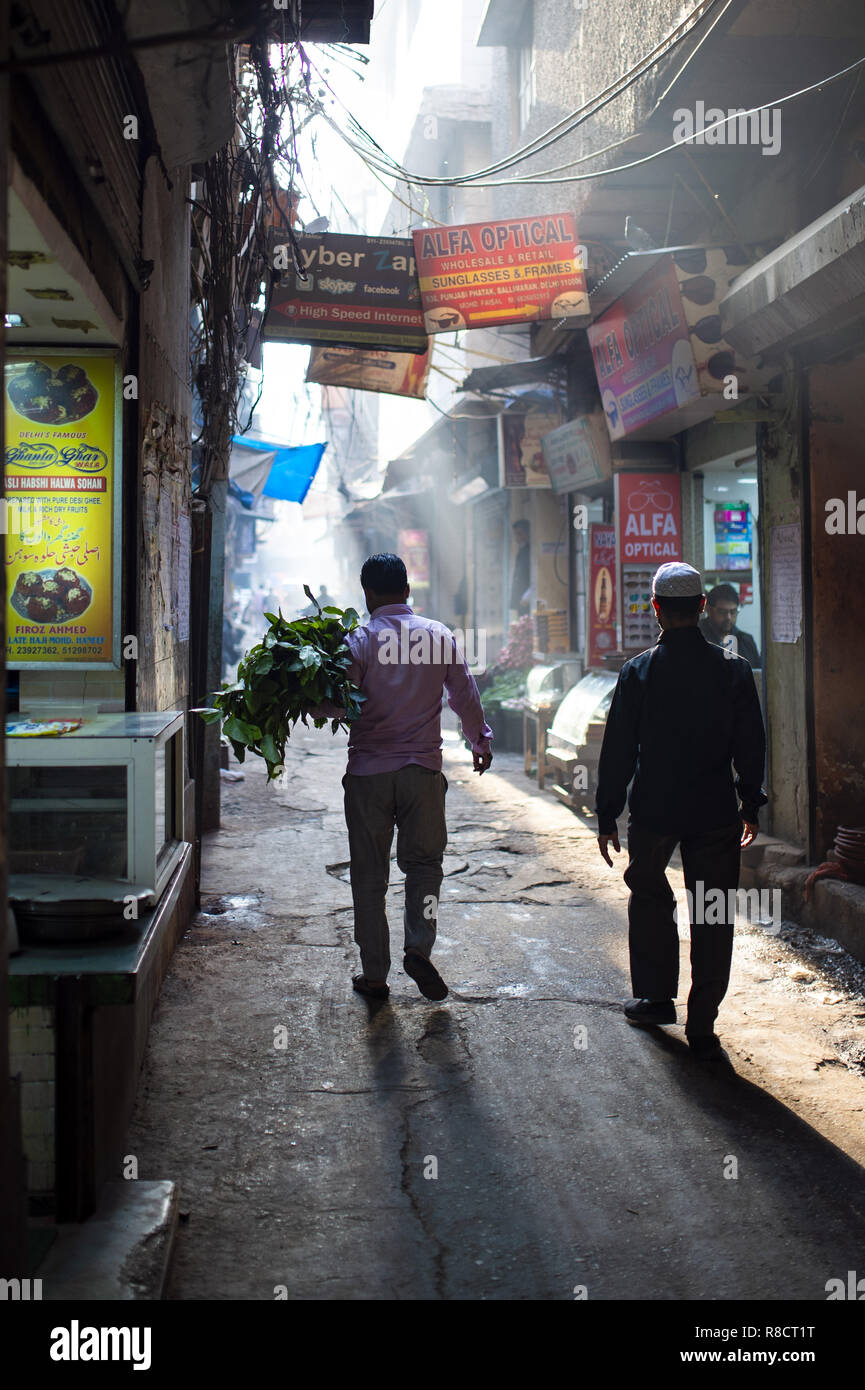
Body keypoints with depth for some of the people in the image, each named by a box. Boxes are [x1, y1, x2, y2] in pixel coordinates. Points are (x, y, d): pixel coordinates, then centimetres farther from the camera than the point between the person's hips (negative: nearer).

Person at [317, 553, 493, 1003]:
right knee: (424, 861, 16)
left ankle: (375, 974, 13)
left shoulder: (360, 640, -7)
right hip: (423, 769, 1)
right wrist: (480, 741, 24)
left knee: (369, 873, 8)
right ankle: (418, 949, -2)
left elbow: (336, 704, -11)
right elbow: (465, 695, 9)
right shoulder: (438, 635, 1)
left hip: (368, 771, -1)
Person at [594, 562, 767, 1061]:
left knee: (650, 897, 22)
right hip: (716, 813, 0)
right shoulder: (734, 669, -3)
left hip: (653, 810, 0)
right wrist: (752, 804, 16)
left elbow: (618, 751, -4)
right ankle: (702, 1028, 8)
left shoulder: (639, 671, -7)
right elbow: (751, 744, 3)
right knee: (713, 916, 6)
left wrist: (607, 815, 4)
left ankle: (657, 997, 30)